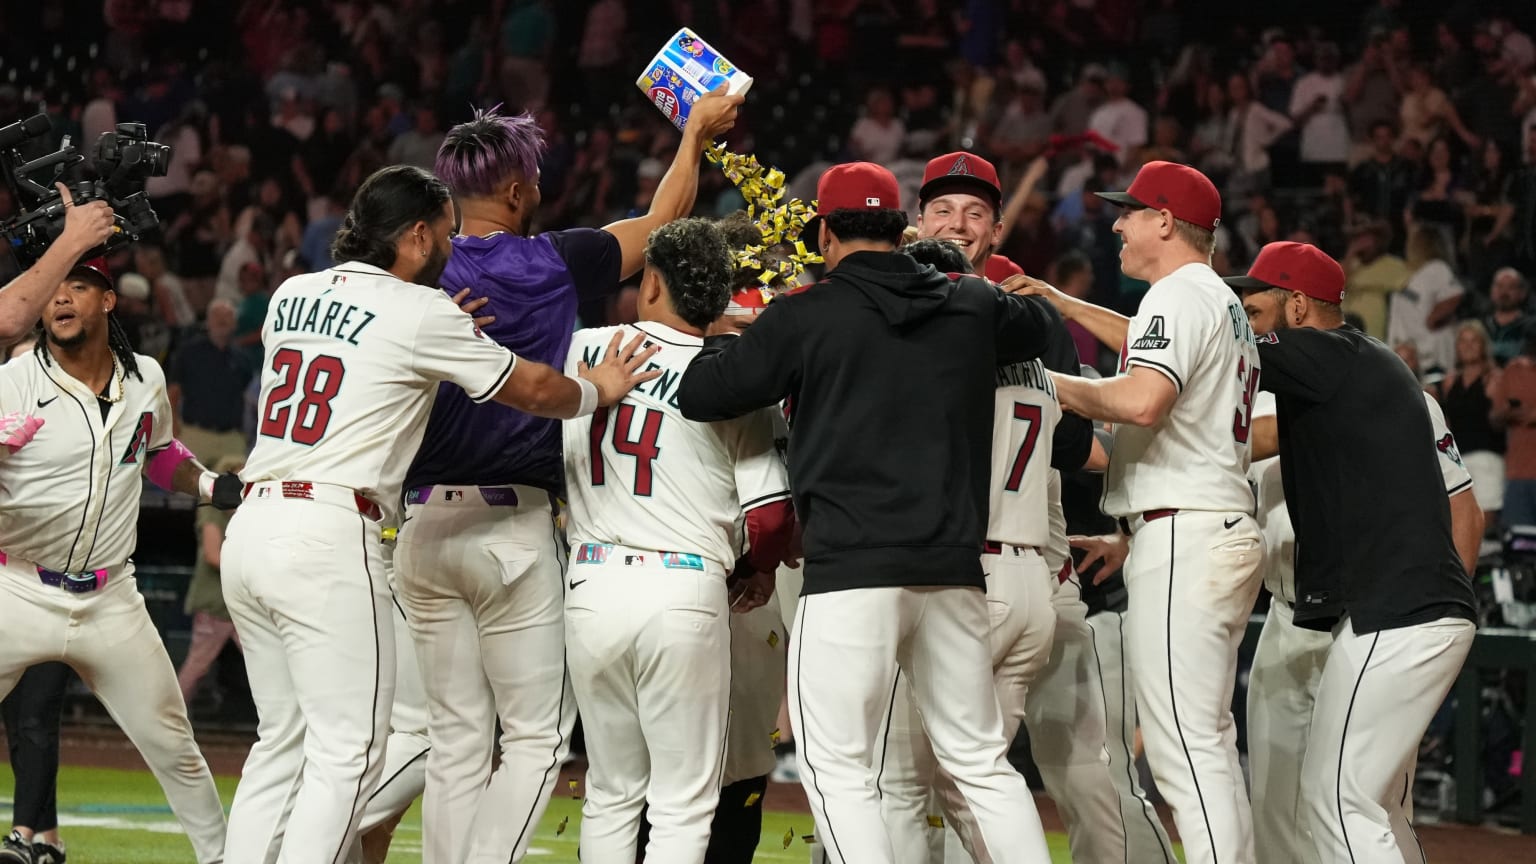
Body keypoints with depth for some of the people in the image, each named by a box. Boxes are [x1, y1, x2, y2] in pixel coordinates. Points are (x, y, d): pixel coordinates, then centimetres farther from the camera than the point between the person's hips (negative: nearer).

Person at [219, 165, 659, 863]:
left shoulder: (291, 297, 15)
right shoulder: (421, 313, -4)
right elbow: (530, 389, 7)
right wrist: (598, 390, 26)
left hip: (252, 525, 7)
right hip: (327, 541, -7)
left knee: (283, 740, 14)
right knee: (348, 749, -4)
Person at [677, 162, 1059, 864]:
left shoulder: (805, 315, -2)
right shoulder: (972, 306, 11)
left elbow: (700, 394, 3)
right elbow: (1040, 325, 34)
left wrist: (730, 335, 22)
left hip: (851, 569, -5)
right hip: (955, 568, 5)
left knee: (837, 766, -2)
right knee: (981, 762, 12)